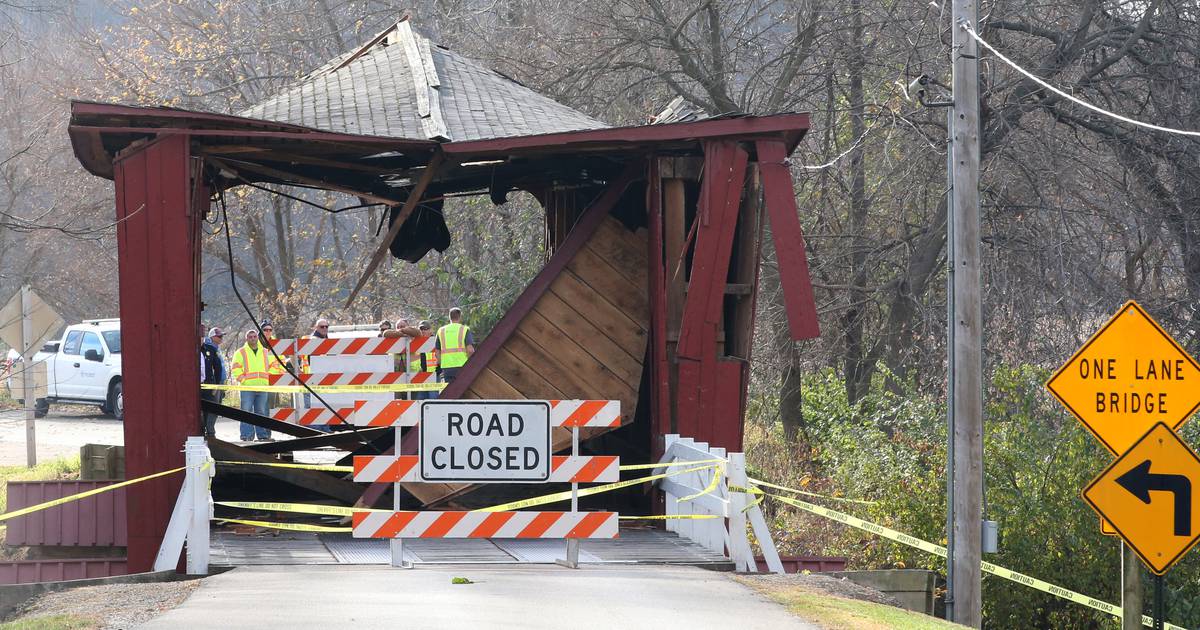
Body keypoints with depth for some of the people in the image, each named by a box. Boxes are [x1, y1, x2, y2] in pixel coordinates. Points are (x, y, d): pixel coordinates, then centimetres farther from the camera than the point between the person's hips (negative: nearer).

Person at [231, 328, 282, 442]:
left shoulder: (265, 352, 15)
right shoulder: (241, 352, 5)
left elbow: (273, 365, 19)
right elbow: (236, 368, 0)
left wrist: (268, 378, 7)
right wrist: (241, 379, -12)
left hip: (262, 386, 3)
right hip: (247, 387, -3)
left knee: (262, 412, 6)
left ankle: (263, 435, 10)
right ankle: (247, 436, -7)